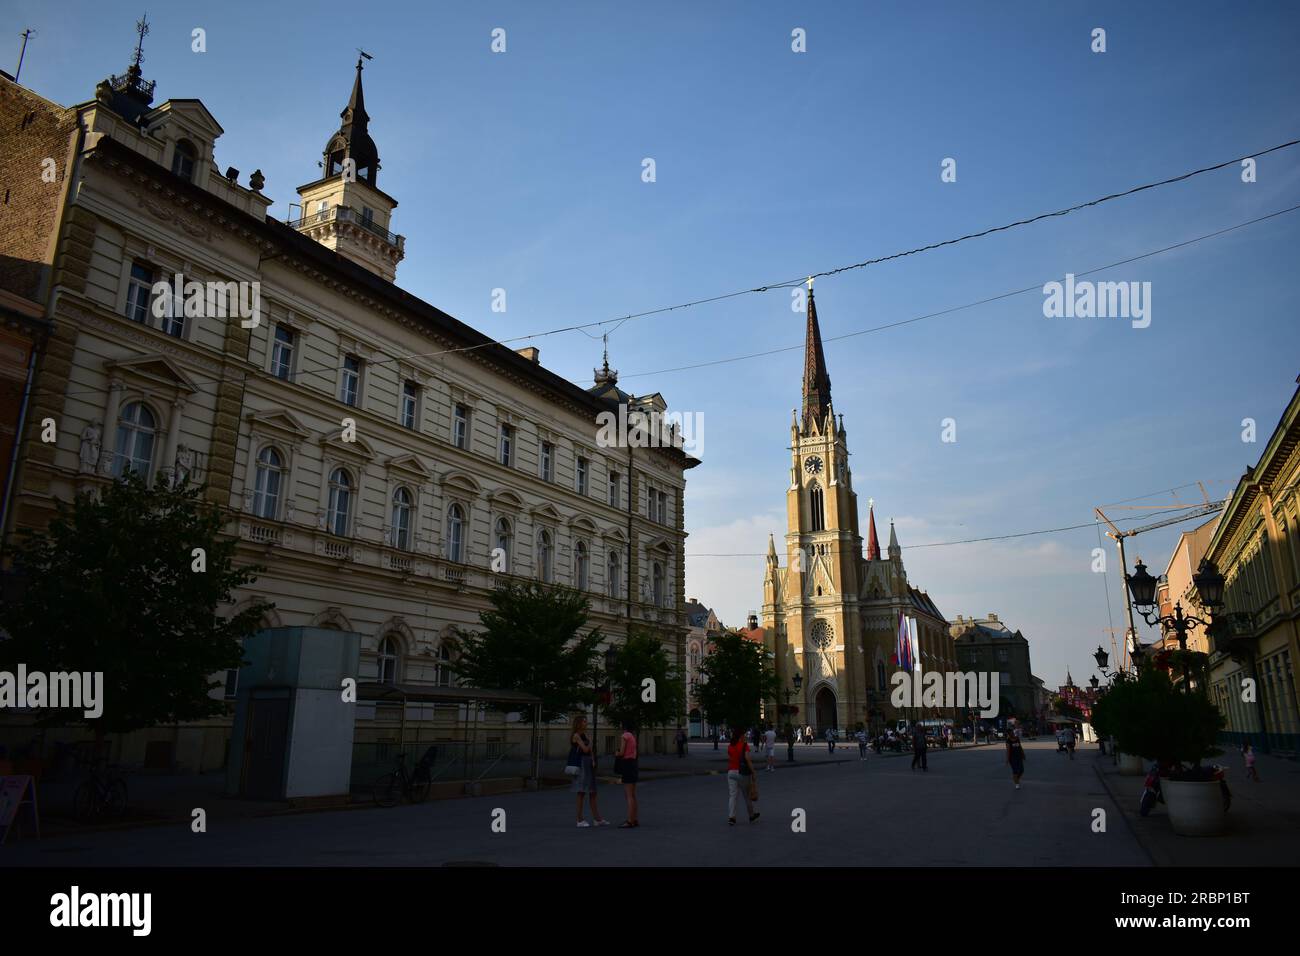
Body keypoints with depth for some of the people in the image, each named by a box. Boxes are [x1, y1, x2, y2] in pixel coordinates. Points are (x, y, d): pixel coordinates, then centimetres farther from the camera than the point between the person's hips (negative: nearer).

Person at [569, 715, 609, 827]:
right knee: (581, 793, -6)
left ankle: (597, 819, 13)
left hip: (589, 765, 8)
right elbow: (585, 749, -17)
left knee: (592, 792, 9)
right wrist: (590, 744, 2)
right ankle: (580, 820, -1)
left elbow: (590, 751, 13)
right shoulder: (576, 735, -8)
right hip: (581, 765, -8)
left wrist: (593, 760, -5)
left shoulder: (585, 735, 16)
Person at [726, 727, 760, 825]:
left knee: (732, 795, 1)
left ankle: (731, 817, -11)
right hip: (742, 772, -3)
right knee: (747, 795, 13)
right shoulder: (744, 746, -9)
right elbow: (747, 759, -19)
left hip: (731, 772, 3)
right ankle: (751, 815, 29)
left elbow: (729, 760, 8)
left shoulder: (730, 747, 6)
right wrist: (753, 771, -14)